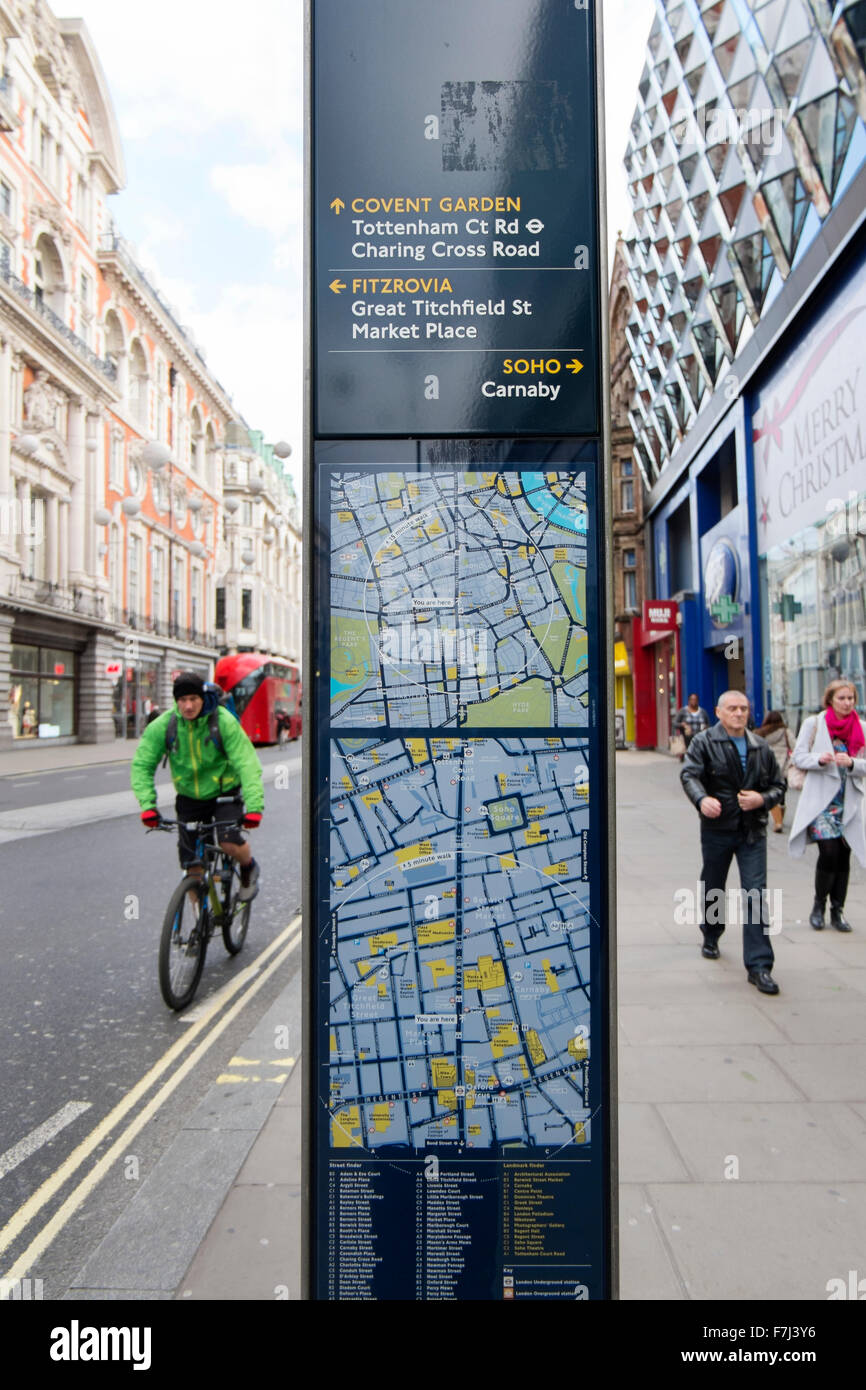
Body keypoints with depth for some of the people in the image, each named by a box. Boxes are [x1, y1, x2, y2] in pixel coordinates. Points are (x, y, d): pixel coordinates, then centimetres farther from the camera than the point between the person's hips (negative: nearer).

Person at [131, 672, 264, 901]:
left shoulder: (224, 722, -21)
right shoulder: (162, 726, -14)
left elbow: (246, 764, -25)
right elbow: (141, 765, -11)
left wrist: (254, 806, -36)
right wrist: (147, 804, -25)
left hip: (224, 793, -2)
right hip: (189, 798, 3)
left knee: (230, 843, -25)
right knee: (193, 868, 2)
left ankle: (250, 869, 10)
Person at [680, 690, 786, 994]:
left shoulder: (760, 747, 8)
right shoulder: (704, 742, -4)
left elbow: (778, 785, 14)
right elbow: (689, 774, -17)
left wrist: (762, 799, -8)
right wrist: (702, 799, -38)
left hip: (753, 831, 2)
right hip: (716, 829, -1)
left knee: (756, 894, -7)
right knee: (713, 889, 15)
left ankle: (759, 965, -2)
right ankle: (711, 937, 43)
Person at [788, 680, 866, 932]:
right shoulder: (813, 724, 0)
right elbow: (799, 756, -2)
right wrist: (820, 759, -20)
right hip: (821, 799, -3)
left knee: (843, 855, 6)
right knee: (829, 852, -12)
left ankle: (837, 911, 18)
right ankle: (818, 906, 8)